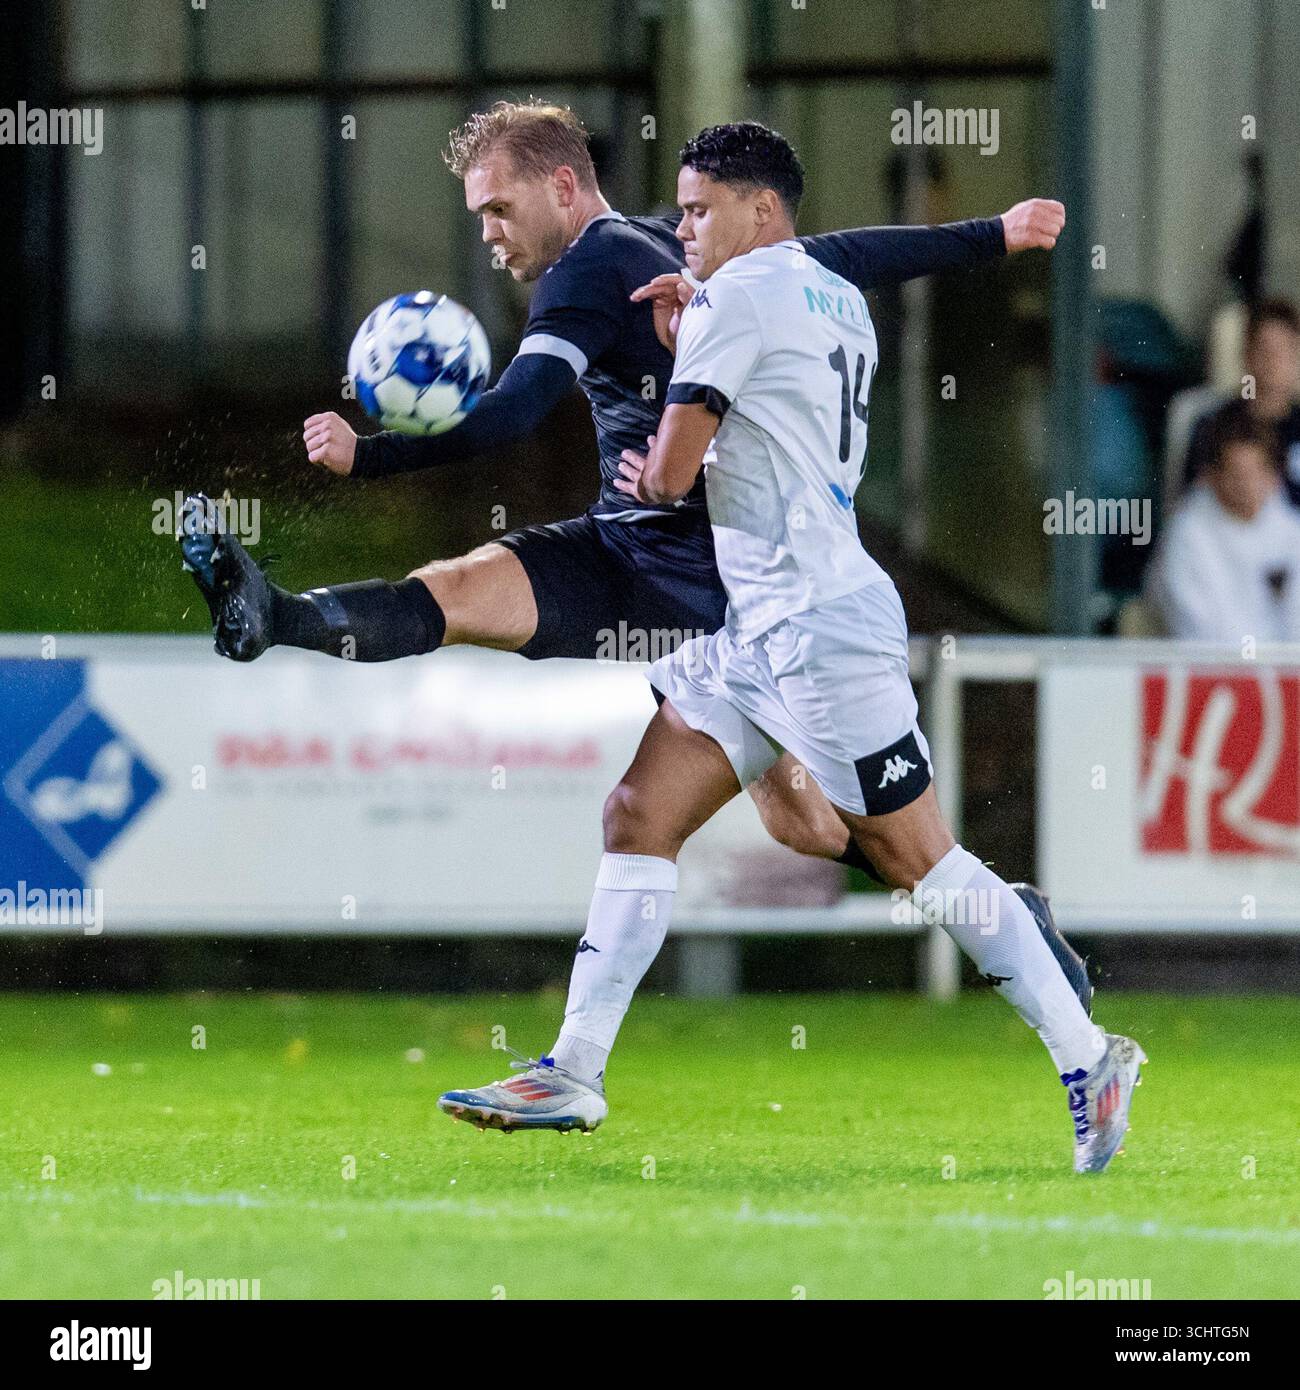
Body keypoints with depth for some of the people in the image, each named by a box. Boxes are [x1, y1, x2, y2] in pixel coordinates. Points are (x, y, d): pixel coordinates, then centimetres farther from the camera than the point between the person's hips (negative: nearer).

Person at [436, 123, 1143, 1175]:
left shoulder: (742, 293, -12)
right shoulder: (839, 302, 15)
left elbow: (668, 475, -12)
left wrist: (642, 475, 12)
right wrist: (686, 333, 8)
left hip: (820, 623, -10)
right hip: (757, 624, 10)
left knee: (919, 858, -3)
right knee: (638, 818, 4)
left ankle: (1089, 1058, 4)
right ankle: (574, 1074, 3)